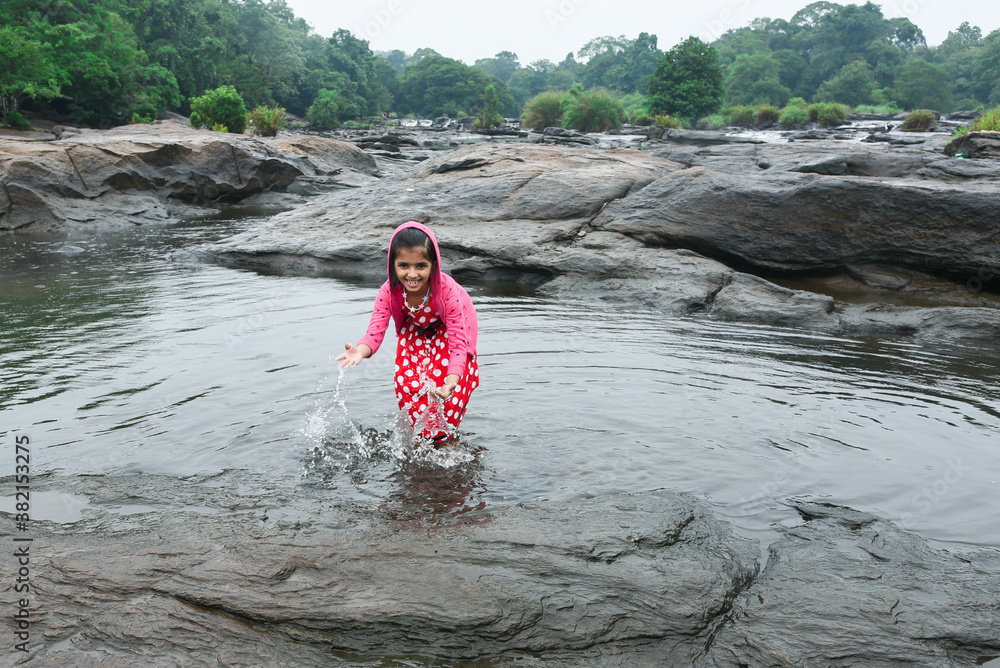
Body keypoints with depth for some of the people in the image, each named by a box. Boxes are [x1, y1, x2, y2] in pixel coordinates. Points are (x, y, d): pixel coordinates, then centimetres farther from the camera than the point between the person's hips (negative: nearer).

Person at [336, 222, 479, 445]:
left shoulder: (447, 291, -40)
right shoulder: (389, 291, -31)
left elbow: (458, 343, -39)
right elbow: (375, 331, -33)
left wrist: (452, 382, -56)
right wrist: (360, 351, -58)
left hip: (449, 330, -3)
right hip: (416, 331, 3)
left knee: (444, 390, -20)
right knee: (408, 384, -15)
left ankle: (444, 437, 11)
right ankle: (423, 436, 13)